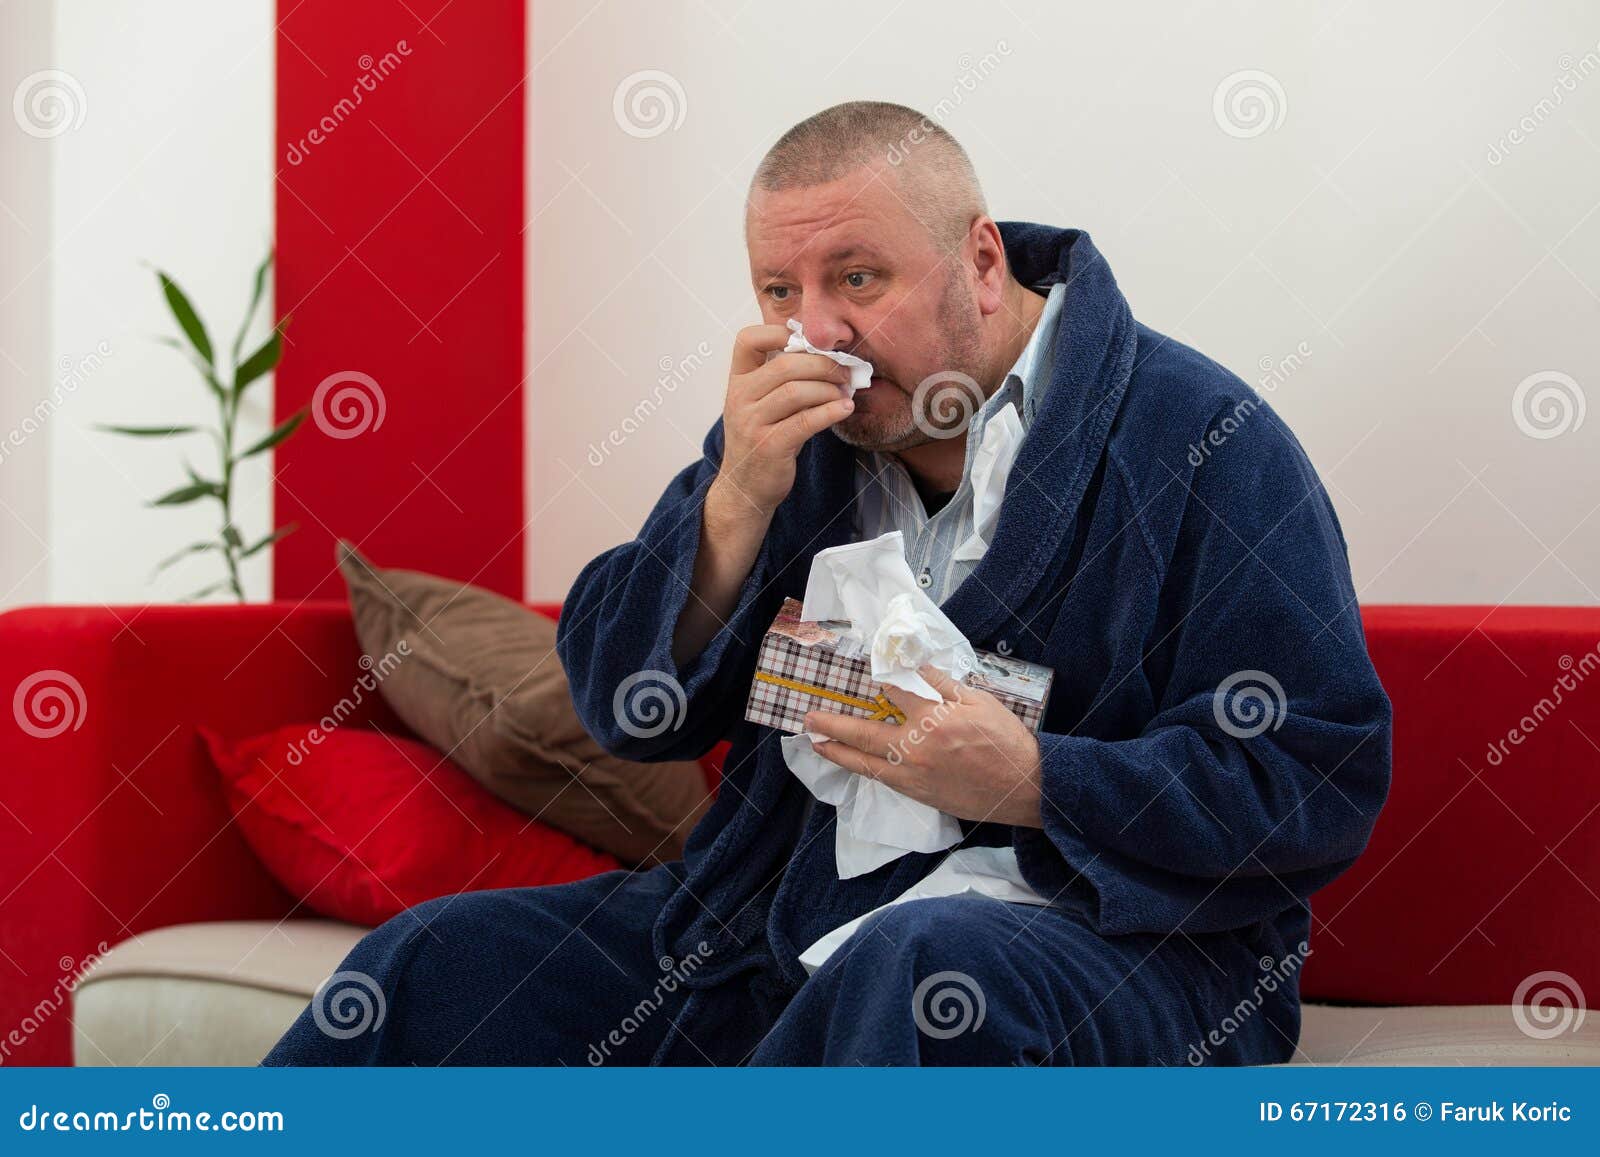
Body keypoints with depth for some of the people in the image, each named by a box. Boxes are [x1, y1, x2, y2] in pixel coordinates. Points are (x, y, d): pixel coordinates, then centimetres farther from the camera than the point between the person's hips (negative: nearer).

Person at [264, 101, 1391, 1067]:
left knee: (907, 971, -39)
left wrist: (1032, 784, -22)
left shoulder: (1204, 441, -7)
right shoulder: (784, 431, 10)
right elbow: (627, 706, 4)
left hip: (1104, 933, -5)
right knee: (437, 963, -9)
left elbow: (1323, 781, -11)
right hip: (779, 913, 5)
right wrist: (736, 503, -13)